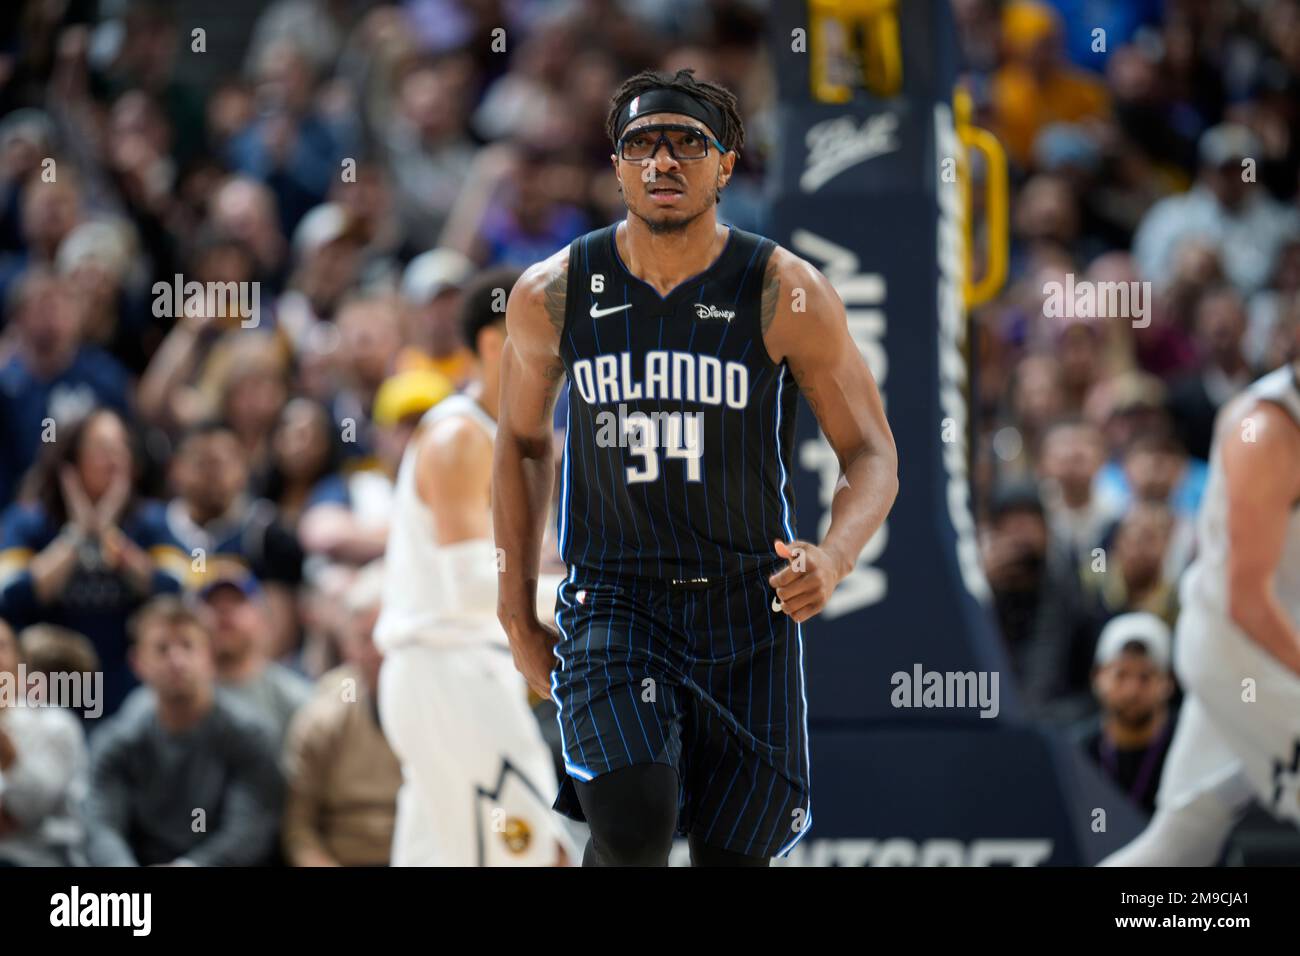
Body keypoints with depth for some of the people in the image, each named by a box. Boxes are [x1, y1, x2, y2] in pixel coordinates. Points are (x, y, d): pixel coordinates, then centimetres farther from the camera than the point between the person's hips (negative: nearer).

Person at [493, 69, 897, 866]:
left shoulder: (787, 295, -9)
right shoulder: (555, 294, -3)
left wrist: (835, 556, -28)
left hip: (748, 612, 0)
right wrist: (518, 615, 12)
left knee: (733, 858, 7)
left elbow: (873, 456, -6)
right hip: (614, 603, 0)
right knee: (635, 826, -24)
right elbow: (522, 440, 14)